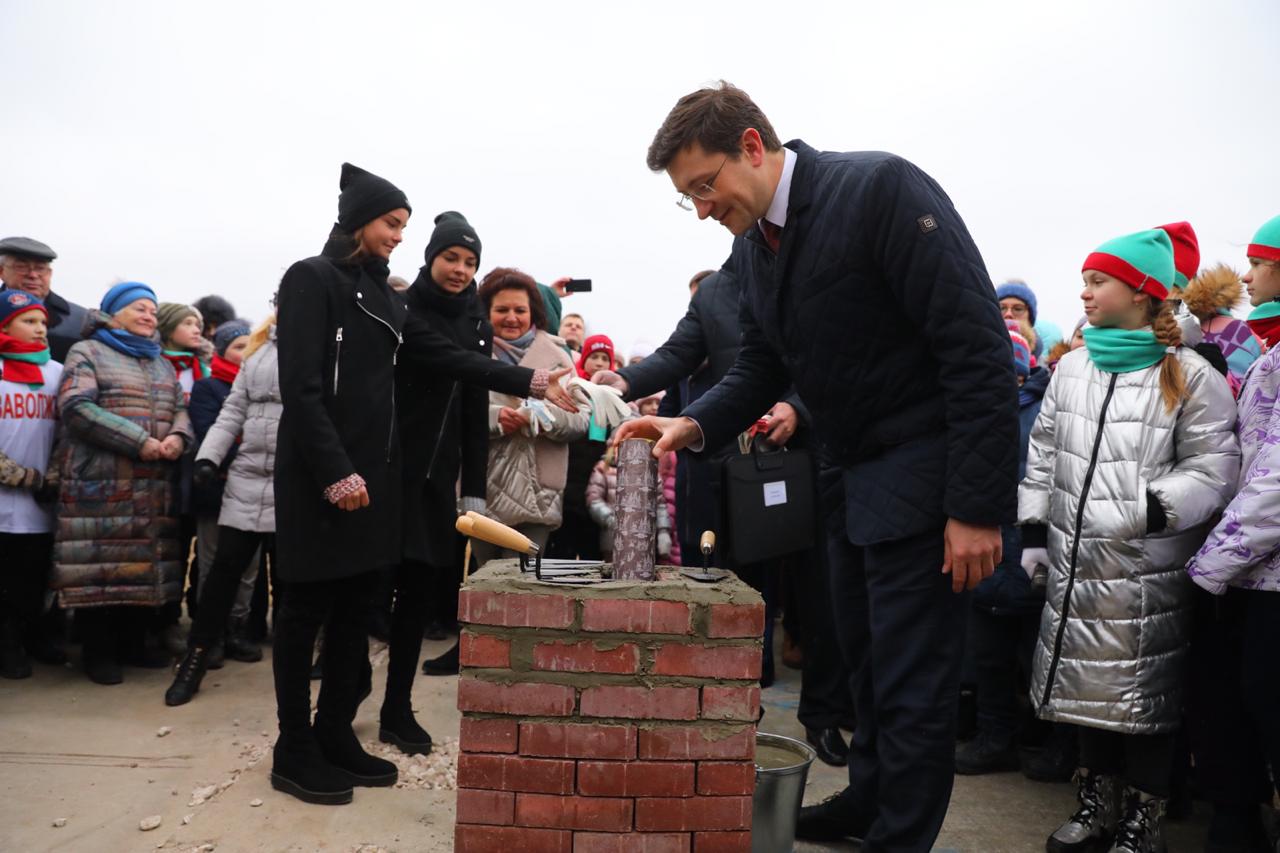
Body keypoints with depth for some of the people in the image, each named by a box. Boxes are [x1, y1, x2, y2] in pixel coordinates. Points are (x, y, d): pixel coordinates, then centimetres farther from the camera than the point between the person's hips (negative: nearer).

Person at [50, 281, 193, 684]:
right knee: (100, 568, -5)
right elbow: (76, 407, -11)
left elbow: (181, 409, 17)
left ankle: (132, 643, 21)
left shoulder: (162, 365, 22)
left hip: (153, 487, 6)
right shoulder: (87, 353, 3)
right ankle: (98, 653, 7)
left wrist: (178, 436, -8)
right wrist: (139, 442, -17)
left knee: (142, 565, 9)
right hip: (99, 484, -6)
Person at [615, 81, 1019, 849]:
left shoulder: (882, 189, -19)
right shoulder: (752, 246, 5)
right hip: (857, 477, 8)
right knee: (865, 657, 21)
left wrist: (978, 506, -24)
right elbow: (761, 368, 12)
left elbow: (978, 347, -22)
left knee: (912, 683, 1)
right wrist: (696, 425, -9)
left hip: (926, 475, -8)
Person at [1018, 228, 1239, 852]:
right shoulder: (1071, 368, 10)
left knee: (1144, 687, 5)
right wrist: (1034, 533, 9)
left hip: (1148, 571, -5)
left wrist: (1149, 508, -22)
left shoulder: (1189, 375, -5)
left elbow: (1213, 468, -8)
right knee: (1089, 681, 14)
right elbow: (1043, 455, 12)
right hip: (1077, 562, 5)